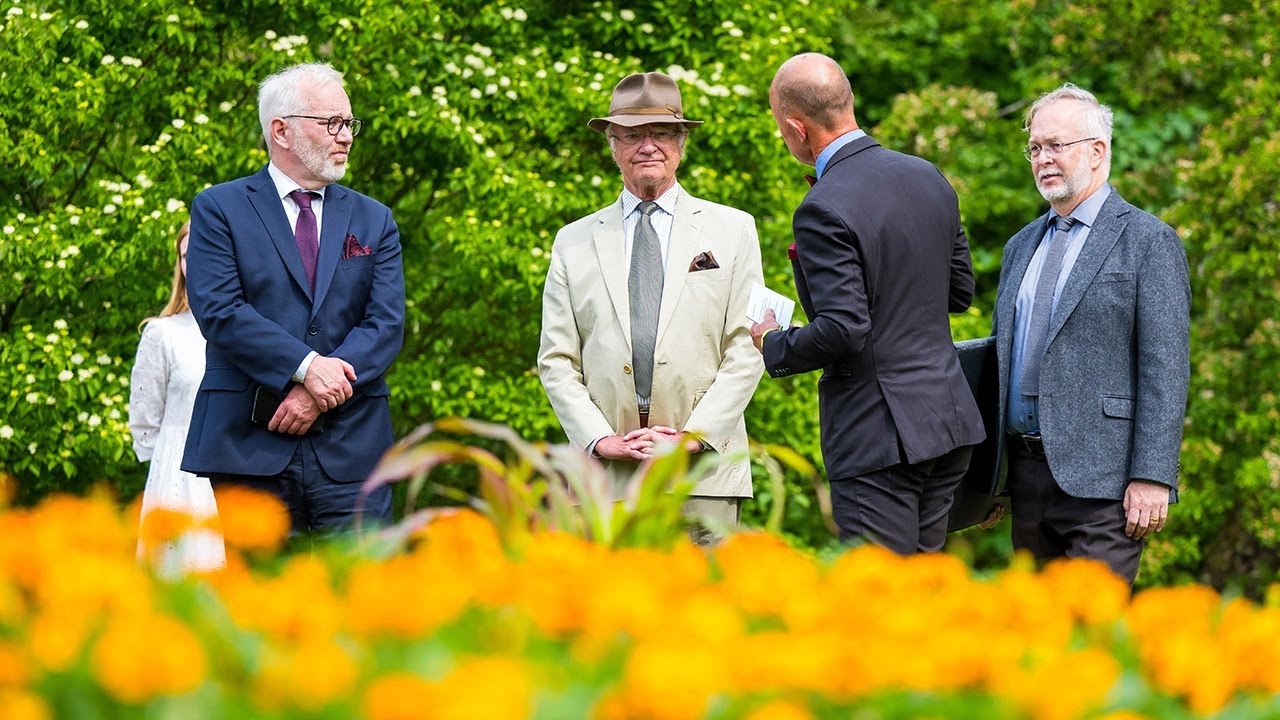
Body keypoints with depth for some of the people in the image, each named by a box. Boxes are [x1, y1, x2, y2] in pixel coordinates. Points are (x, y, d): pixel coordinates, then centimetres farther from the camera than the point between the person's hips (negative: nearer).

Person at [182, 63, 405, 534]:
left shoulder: (373, 220, 15)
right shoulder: (220, 209, 6)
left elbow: (387, 323, 3)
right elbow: (219, 311, -7)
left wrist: (320, 394, -12)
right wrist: (305, 367, -18)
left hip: (352, 446, 2)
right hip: (251, 443, -2)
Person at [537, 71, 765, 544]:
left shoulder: (732, 230, 11)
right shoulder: (574, 243, 14)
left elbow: (746, 351, 4)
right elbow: (556, 361, 9)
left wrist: (693, 436, -7)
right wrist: (600, 440, -6)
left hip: (702, 470, -1)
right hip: (608, 477, 1)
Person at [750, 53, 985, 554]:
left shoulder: (824, 210, -17)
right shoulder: (927, 178, 8)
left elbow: (844, 329, -21)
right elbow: (960, 291, 16)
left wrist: (774, 345, -4)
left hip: (877, 432, -8)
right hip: (949, 416, 8)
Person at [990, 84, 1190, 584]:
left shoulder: (1148, 242, -3)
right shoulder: (1021, 246, 19)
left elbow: (1166, 370, -10)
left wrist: (1152, 478, -18)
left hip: (1100, 479, -7)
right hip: (1027, 471, 7)